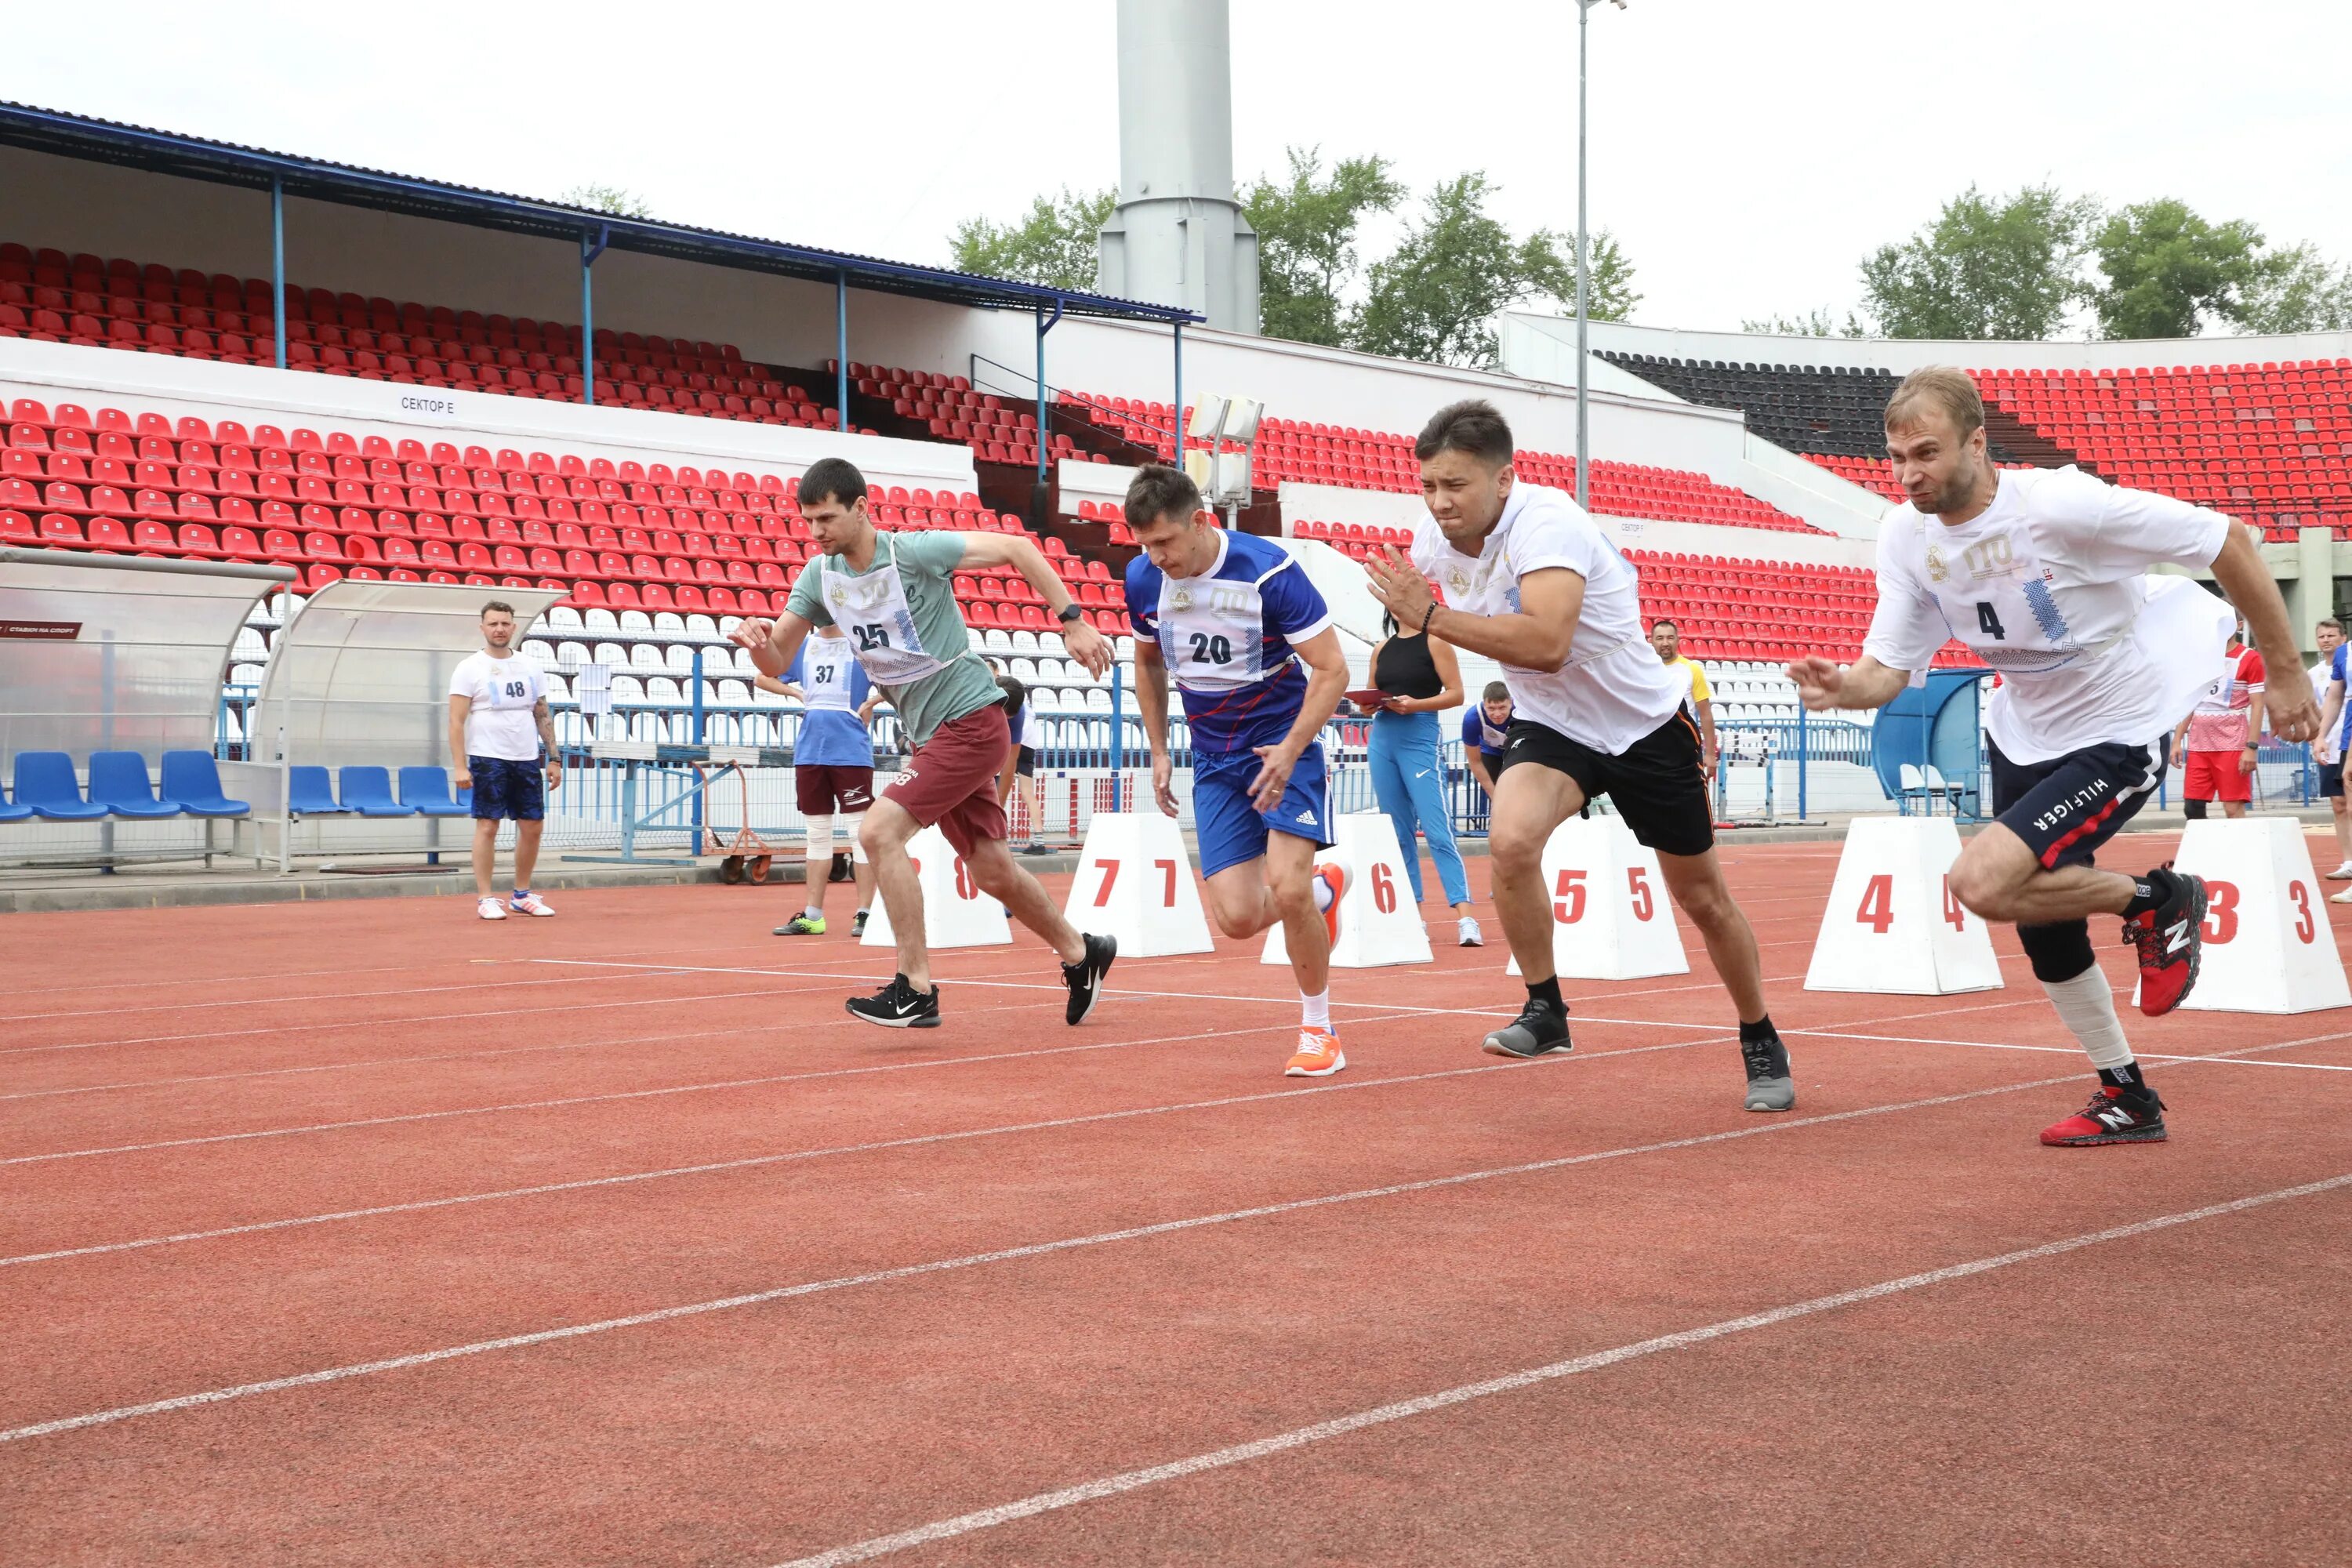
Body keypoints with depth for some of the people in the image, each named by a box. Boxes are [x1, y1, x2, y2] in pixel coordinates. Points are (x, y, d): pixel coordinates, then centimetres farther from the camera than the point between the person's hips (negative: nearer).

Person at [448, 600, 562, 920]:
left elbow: (543, 716, 15)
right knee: (487, 826, -5)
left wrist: (554, 758, 8)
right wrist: (460, 766, -14)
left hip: (527, 760, 5)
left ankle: (522, 896, 18)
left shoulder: (531, 669, 11)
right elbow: (456, 721, -6)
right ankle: (484, 899, 1)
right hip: (488, 760, -5)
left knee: (532, 827, 6)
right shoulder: (469, 669, -3)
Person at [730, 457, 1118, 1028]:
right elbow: (776, 662, 5)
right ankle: (1081, 953, 35)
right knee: (992, 871, 13)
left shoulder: (914, 552, -16)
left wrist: (1072, 622, -18)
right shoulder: (819, 576, 4)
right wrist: (755, 639, -19)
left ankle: (916, 990, -14)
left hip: (970, 720, -7)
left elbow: (1017, 548, -13)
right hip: (928, 734, 8)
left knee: (878, 831, -20)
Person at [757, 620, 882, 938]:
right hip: (810, 752, 5)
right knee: (817, 833, 10)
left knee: (859, 831, -4)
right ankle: (812, 915, 15)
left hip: (851, 752, -5)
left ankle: (864, 913, 0)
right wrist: (798, 694, 8)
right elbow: (762, 678, 22)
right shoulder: (803, 648, 12)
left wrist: (870, 703, -11)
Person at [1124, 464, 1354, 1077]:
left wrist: (1290, 750, -29)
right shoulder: (1143, 579, -5)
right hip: (1215, 761, 4)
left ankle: (1318, 1030, 0)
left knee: (1285, 886, -23)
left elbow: (1332, 668, -18)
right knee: (1238, 917, -7)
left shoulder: (1270, 571, -20)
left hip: (1285, 747, -4)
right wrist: (1158, 749, 10)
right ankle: (1324, 889, 28)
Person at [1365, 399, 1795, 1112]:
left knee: (1704, 899, 9)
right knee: (1510, 840, -28)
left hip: (1645, 725, -4)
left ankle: (1762, 1043, 32)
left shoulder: (1545, 521, -30)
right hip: (1550, 726, 4)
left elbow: (1547, 642, -46)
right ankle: (1545, 1011, -9)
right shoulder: (1433, 540, -8)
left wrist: (1431, 616, -43)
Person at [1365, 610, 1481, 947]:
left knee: (1438, 831, -14)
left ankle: (1464, 918, -19)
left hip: (1420, 739, -6)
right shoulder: (1382, 649, 15)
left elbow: (1456, 694, -6)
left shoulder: (1434, 641, 0)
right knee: (1399, 834, 7)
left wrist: (1415, 704, -19)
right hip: (1382, 740, 6)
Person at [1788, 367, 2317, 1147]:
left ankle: (2157, 900, 2)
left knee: (1982, 882, -24)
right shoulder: (1906, 535, -9)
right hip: (2022, 732, 7)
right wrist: (1841, 687, -32)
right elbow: (1887, 667, -7)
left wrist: (2286, 679, -14)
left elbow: (2229, 543, -20)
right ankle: (2127, 1100, 35)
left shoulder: (2062, 504, -28)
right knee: (2041, 924, 14)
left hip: (2116, 733, -7)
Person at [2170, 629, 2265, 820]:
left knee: (2233, 809, -5)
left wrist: (2251, 747, -14)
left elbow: (2257, 706, -7)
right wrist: (2177, 740, 9)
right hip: (2198, 746, 5)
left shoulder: (2250, 659, -3)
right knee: (2192, 807, 2)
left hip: (2232, 746, -5)